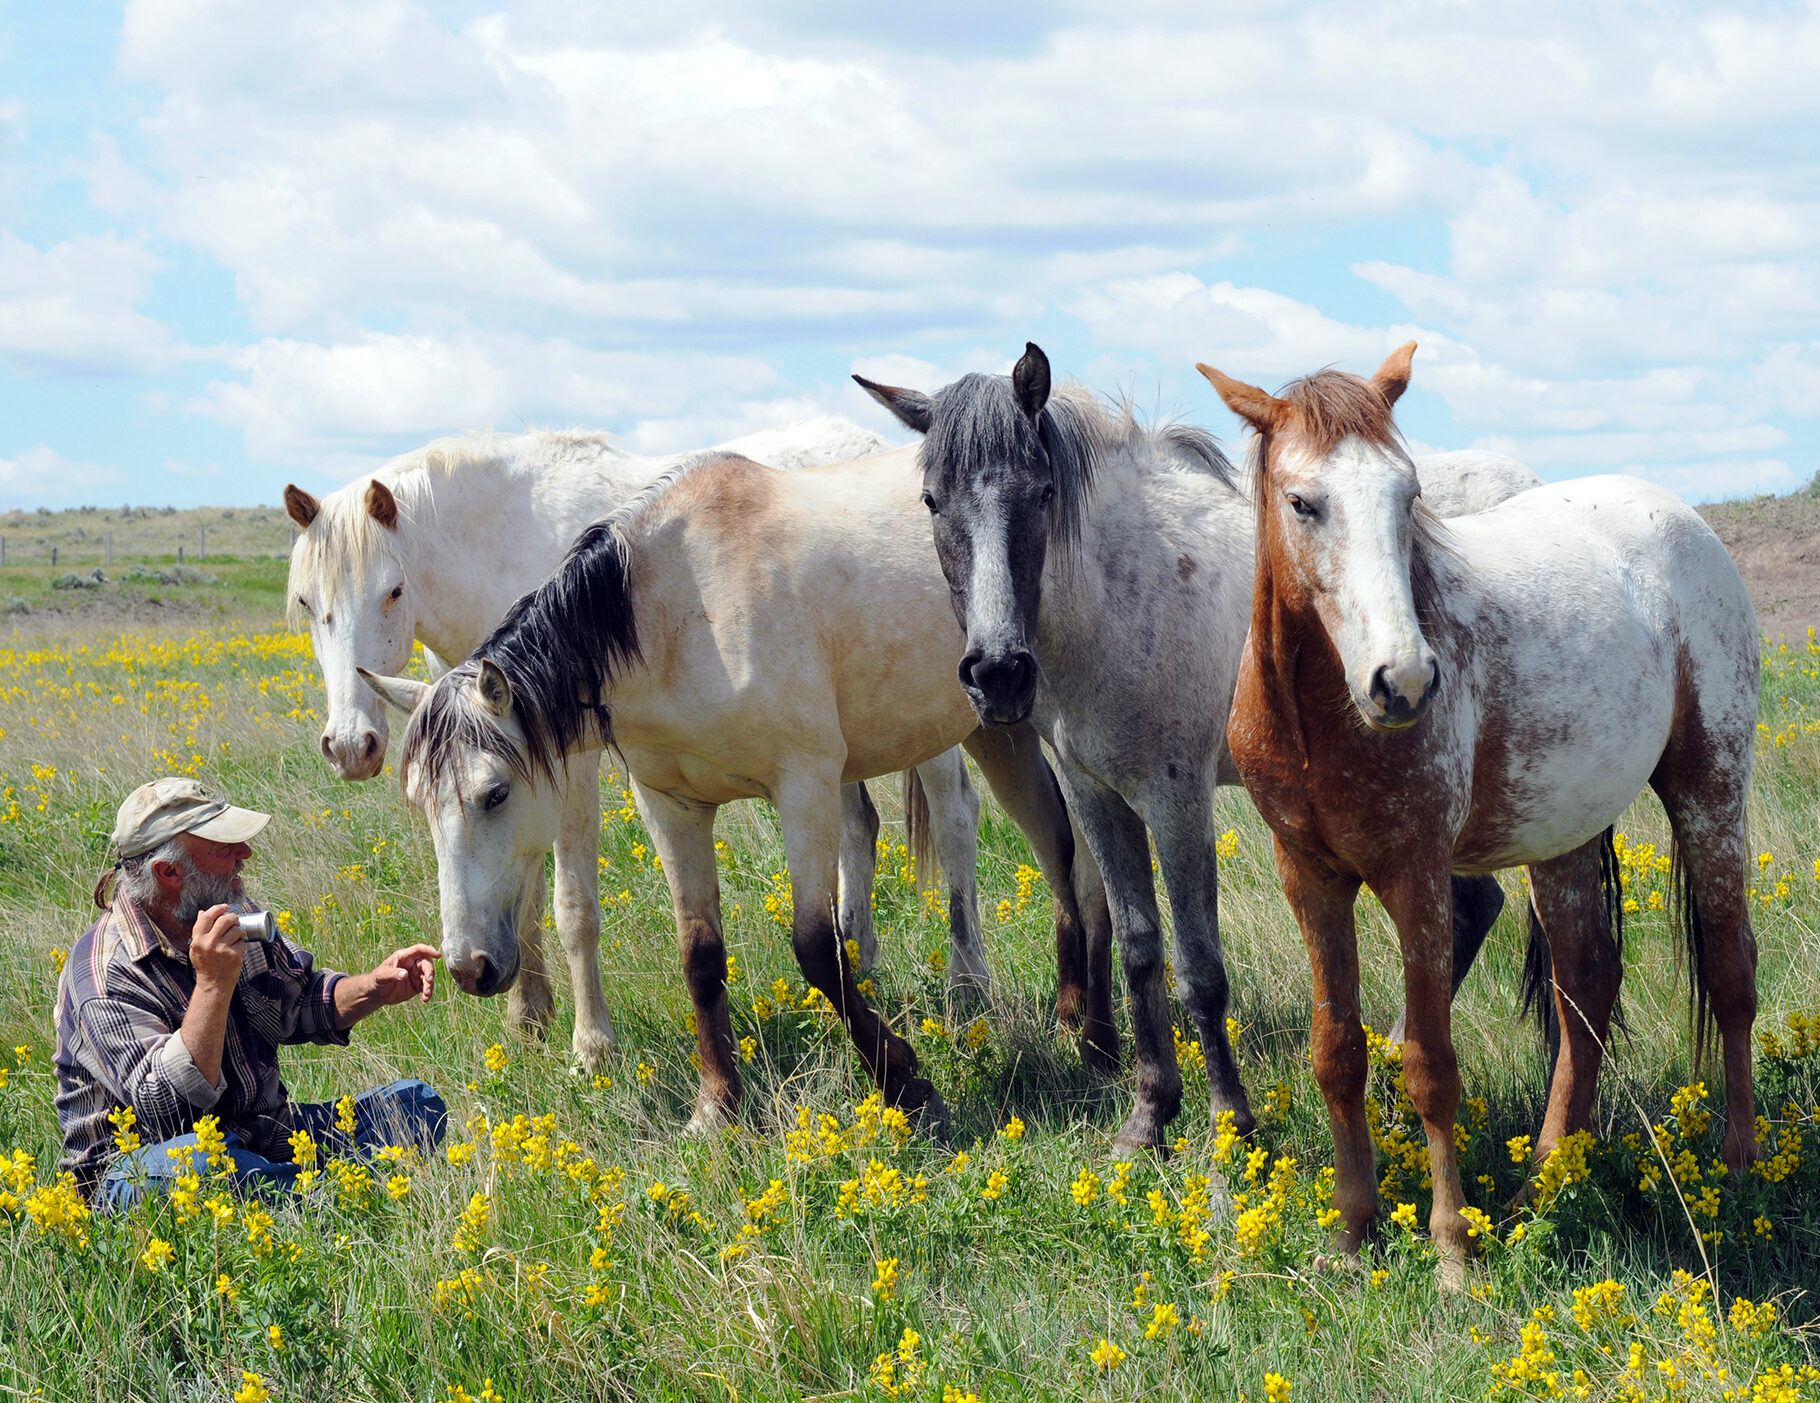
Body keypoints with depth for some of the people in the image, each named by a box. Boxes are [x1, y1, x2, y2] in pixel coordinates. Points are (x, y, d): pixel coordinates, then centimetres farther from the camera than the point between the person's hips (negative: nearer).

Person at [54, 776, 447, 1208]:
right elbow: (165, 1108, -31)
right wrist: (213, 984, -35)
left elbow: (303, 1004, 23)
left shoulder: (234, 918, 6)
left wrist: (374, 987, 2)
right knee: (188, 1161, -43)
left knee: (414, 1104, -1)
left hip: (267, 1138, 8)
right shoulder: (105, 976, -20)